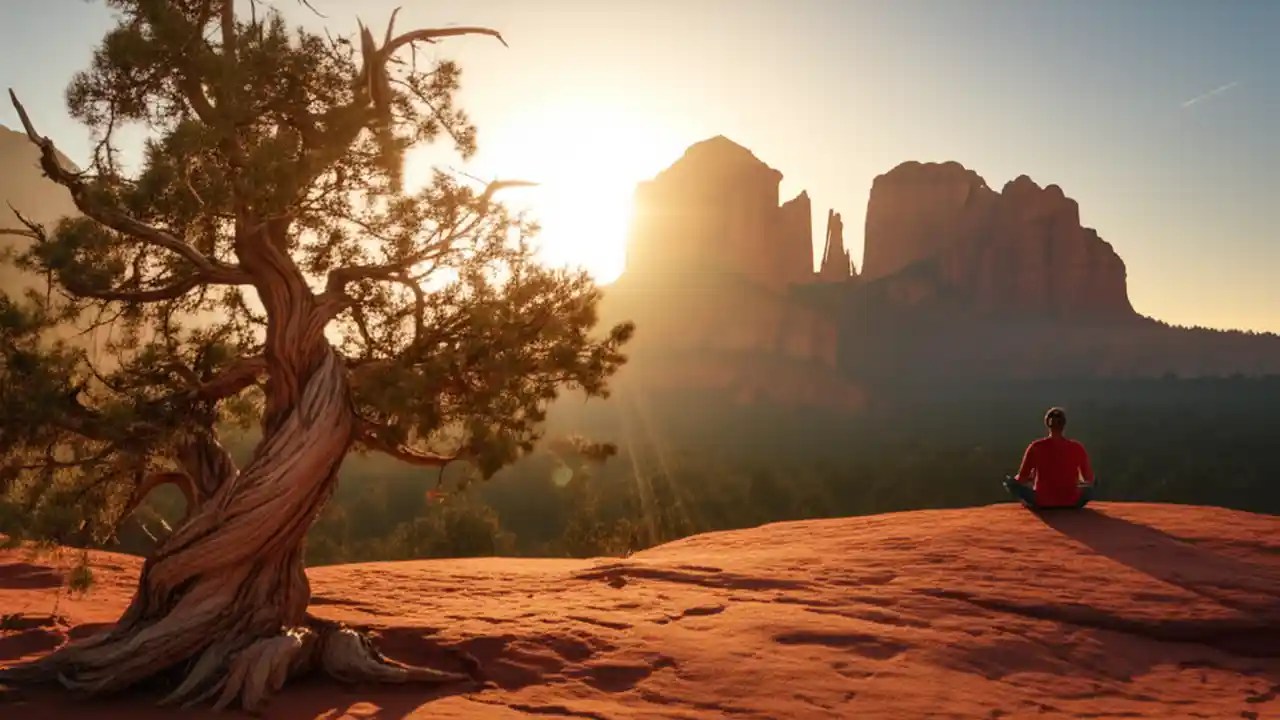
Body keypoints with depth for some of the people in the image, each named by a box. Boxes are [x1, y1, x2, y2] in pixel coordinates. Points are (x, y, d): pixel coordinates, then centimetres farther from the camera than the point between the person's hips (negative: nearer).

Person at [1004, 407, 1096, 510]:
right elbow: (1089, 479, 5)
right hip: (1071, 504, 2)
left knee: (1009, 482, 15)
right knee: (1092, 485, 28)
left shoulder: (1036, 447, -9)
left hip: (1041, 503, -1)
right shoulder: (1077, 448, -6)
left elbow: (1021, 479, -3)